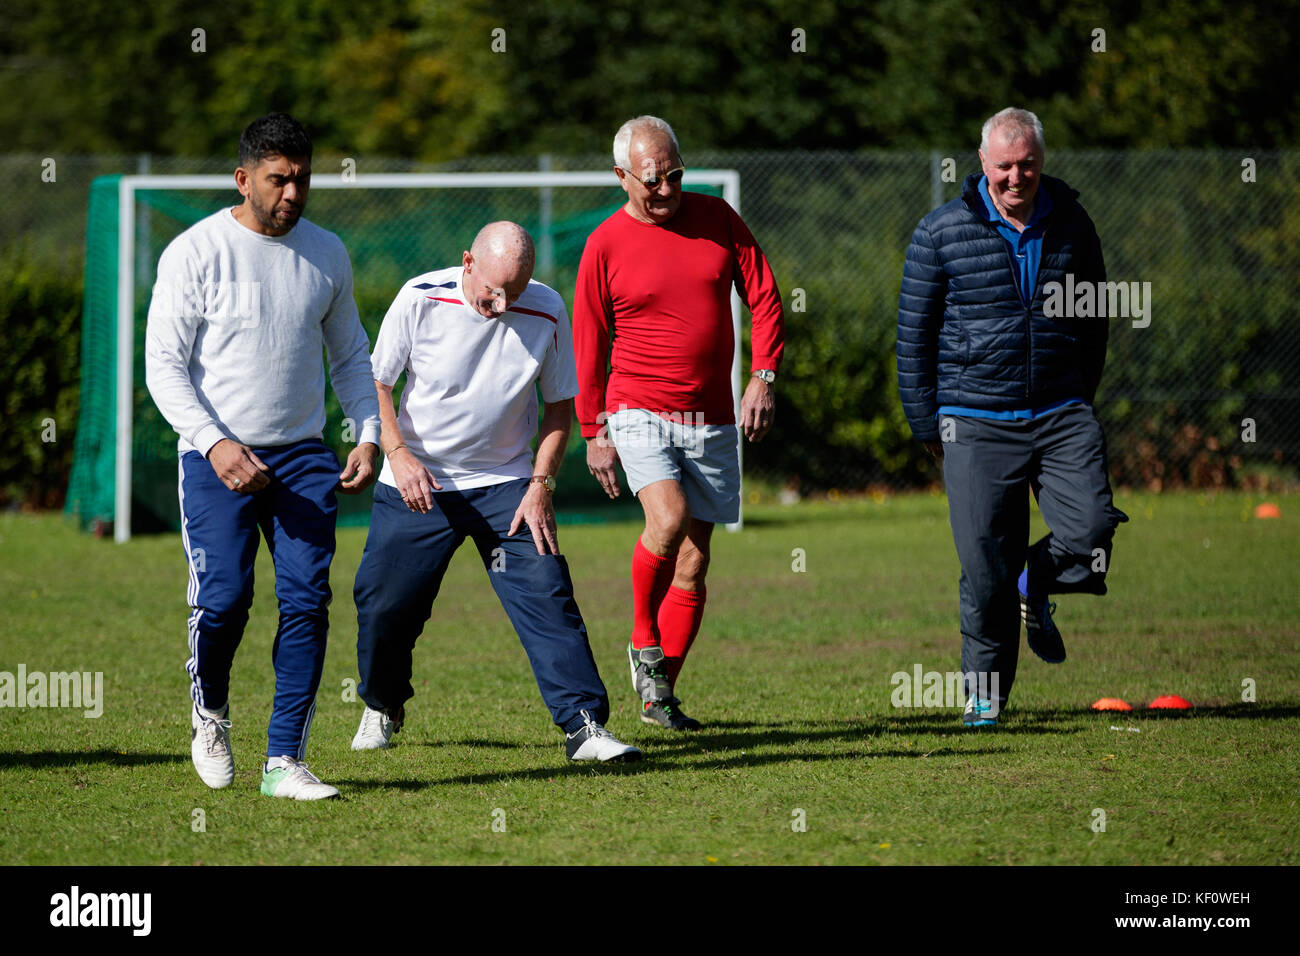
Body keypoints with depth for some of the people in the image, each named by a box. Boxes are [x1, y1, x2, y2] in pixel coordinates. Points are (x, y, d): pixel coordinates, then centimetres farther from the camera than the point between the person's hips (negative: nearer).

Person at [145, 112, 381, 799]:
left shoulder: (326, 254, 9)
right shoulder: (195, 253, -4)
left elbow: (350, 354, 21)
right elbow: (163, 363, -6)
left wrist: (369, 435, 6)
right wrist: (215, 444, -18)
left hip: (302, 457, 4)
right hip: (217, 456, -4)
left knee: (307, 599, -8)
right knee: (224, 599, -12)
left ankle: (284, 761, -3)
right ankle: (210, 711, 19)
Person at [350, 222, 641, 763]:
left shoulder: (545, 311, -10)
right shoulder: (420, 300, -14)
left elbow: (560, 404, 2)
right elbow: (376, 382, -4)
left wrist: (540, 485, -8)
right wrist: (399, 454, -17)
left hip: (506, 484, 0)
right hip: (417, 483, 0)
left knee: (545, 595, -14)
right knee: (386, 603, 3)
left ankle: (584, 725, -14)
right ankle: (382, 707, 30)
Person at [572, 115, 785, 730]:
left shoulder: (717, 219, 6)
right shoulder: (606, 246, -2)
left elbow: (764, 298, 8)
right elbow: (588, 344, 4)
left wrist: (763, 376, -5)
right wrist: (594, 432, 3)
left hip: (712, 423, 3)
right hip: (640, 413, -3)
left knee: (693, 561, 3)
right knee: (669, 519, -27)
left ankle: (659, 696, 13)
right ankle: (644, 645, -4)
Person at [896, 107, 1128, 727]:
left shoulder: (1072, 227, 7)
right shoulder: (941, 234, -1)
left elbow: (1094, 319, 20)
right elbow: (915, 334, 5)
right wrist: (927, 425, 3)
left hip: (1061, 416, 2)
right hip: (976, 424, -2)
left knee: (1091, 531, -16)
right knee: (986, 566, -4)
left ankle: (1037, 586, 18)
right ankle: (984, 689, 13)